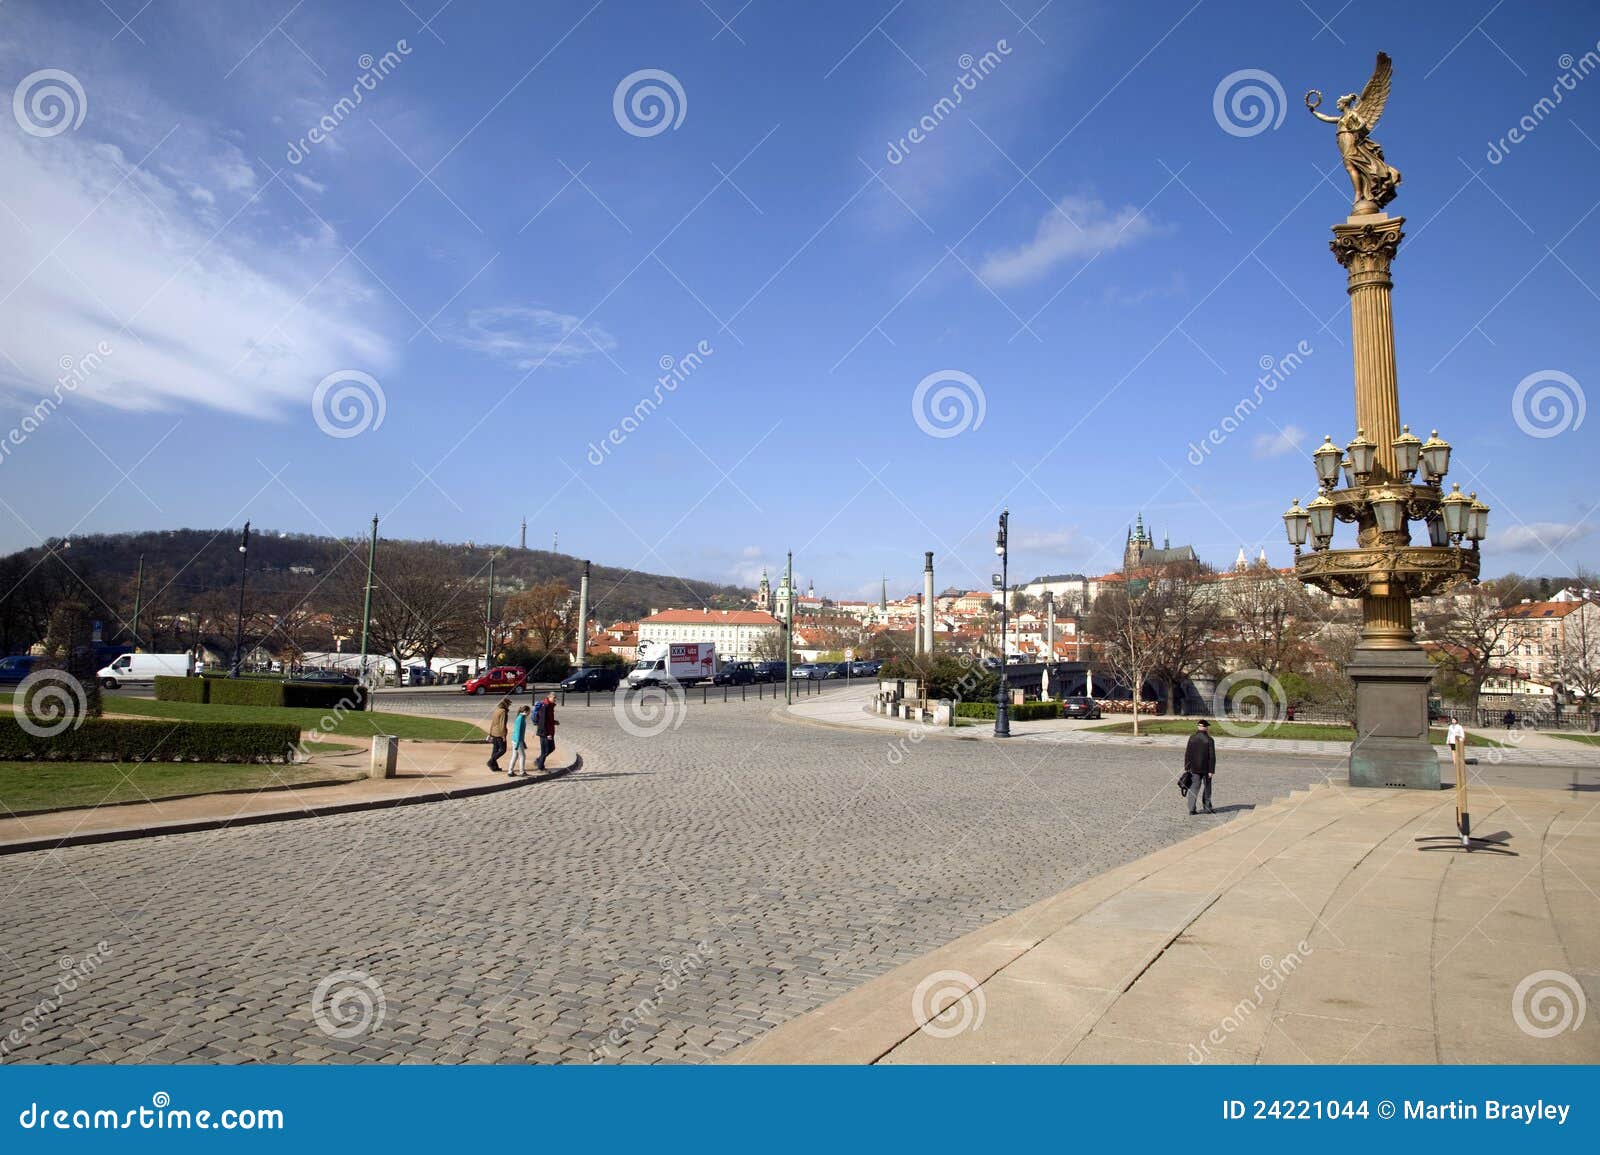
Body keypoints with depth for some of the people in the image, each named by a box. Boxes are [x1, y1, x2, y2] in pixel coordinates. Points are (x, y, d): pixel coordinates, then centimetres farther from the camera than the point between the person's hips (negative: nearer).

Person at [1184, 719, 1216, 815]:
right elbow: (1212, 756, -12)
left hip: (1194, 768, 2)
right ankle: (1207, 807, 24)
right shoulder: (1209, 740, -11)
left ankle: (1191, 809, 0)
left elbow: (1187, 754, 0)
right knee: (1206, 787, 14)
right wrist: (1211, 770, -7)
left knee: (1194, 787, 5)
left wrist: (1186, 768, 6)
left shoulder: (1192, 738, -3)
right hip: (1205, 768, -2)